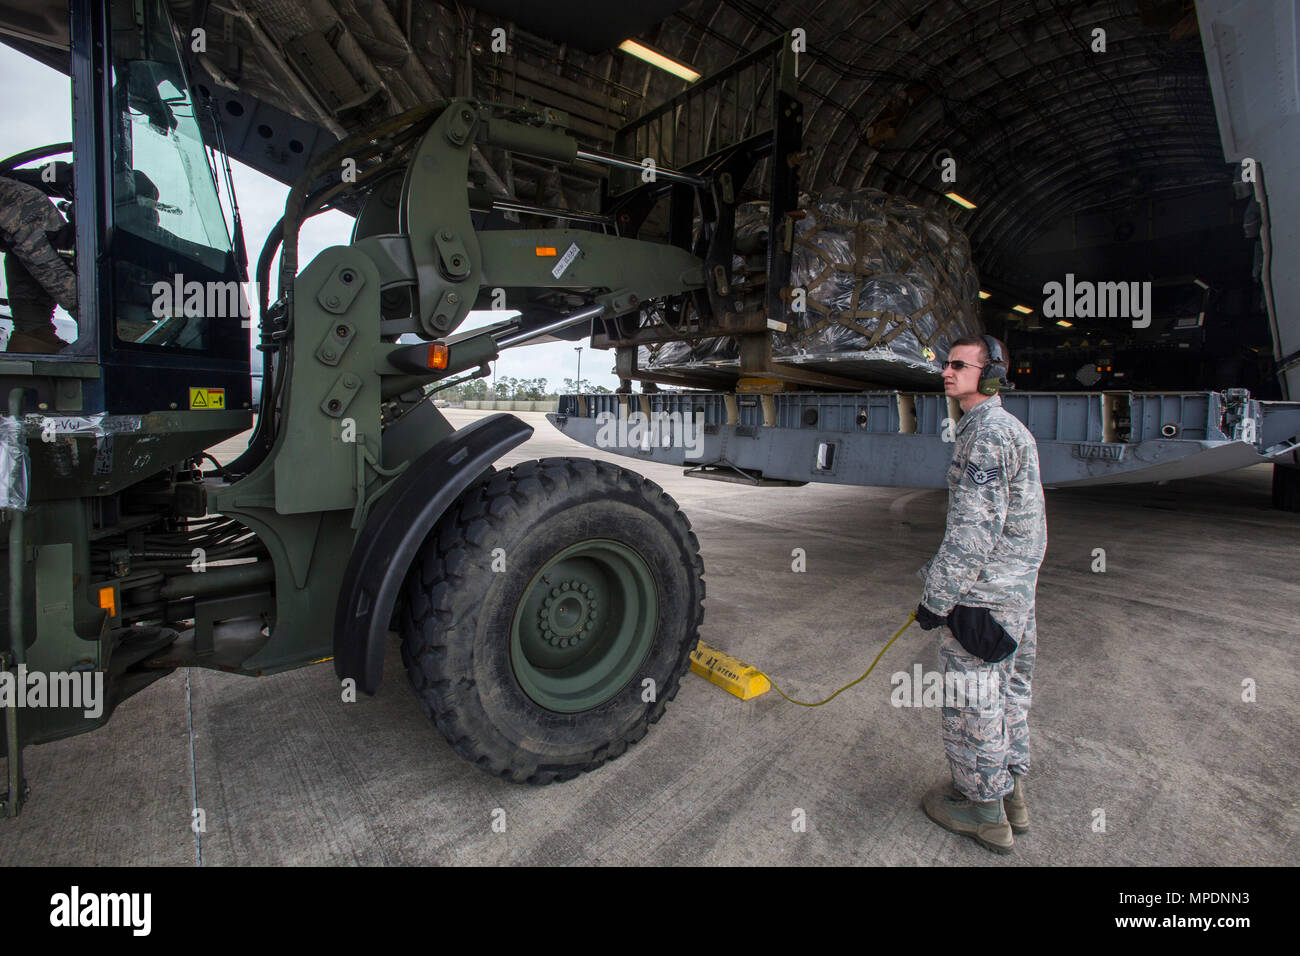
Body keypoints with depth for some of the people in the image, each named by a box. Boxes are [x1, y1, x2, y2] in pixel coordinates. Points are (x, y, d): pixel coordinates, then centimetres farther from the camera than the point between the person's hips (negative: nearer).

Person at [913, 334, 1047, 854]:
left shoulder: (987, 432, -20)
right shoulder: (1014, 429, 13)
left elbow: (975, 529, -25)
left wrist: (935, 599, -19)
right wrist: (941, 567, 23)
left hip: (980, 597, -10)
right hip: (1017, 590, 10)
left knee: (971, 702, 5)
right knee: (1007, 693, 20)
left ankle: (981, 808, 21)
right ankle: (1010, 792, 35)